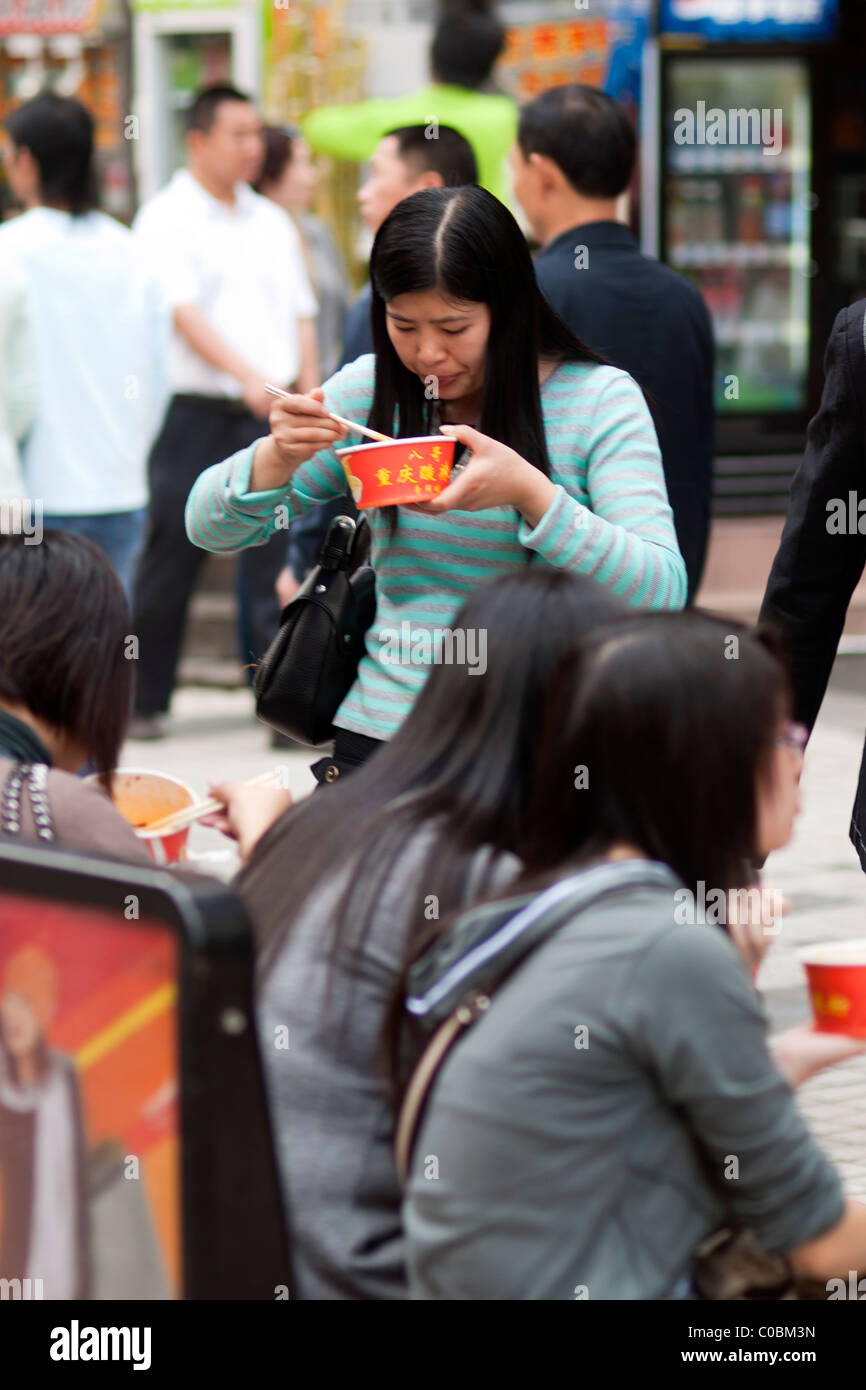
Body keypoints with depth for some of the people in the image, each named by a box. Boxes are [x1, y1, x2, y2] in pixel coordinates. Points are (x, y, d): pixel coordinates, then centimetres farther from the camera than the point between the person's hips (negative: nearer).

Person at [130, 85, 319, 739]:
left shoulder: (272, 222, 15)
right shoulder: (167, 218, -3)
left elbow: (301, 315, 17)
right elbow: (182, 311, -14)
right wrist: (248, 376, -25)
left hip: (270, 414, 4)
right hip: (196, 409, -4)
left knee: (277, 555, -1)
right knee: (171, 557, 1)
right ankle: (144, 701, 13)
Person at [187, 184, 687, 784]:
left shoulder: (599, 399, -1)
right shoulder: (371, 391, 8)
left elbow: (661, 594, -13)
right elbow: (210, 528, 12)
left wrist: (529, 492, -26)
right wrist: (280, 457, -10)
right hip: (380, 738, 2)